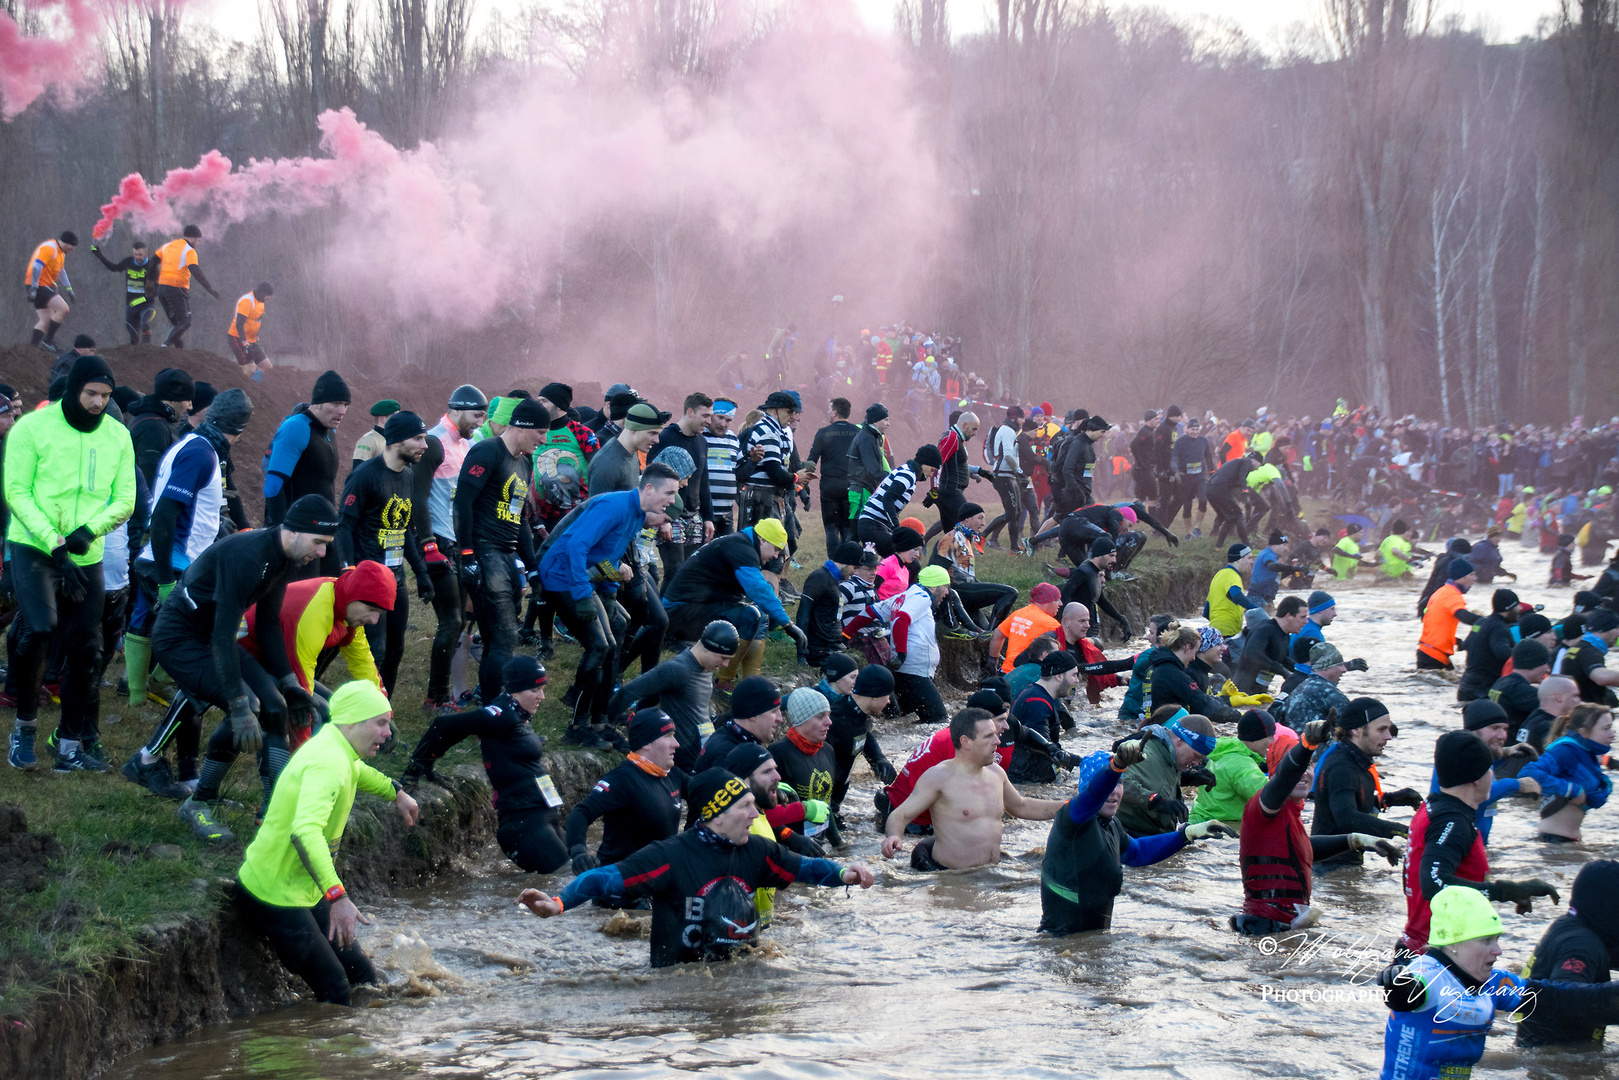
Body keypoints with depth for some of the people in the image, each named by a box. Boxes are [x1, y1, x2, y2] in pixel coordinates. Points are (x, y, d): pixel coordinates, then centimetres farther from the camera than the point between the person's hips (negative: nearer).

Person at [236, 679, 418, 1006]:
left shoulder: (340, 753, 7)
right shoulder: (328, 764, -26)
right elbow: (305, 832, -43)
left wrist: (397, 794, 48)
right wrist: (338, 897, -50)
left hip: (305, 891, 10)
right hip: (275, 896, -10)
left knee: (362, 976, 8)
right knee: (337, 995, -12)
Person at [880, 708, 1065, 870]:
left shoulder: (996, 773, 14)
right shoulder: (939, 776, -9)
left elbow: (1021, 807, 32)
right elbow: (900, 815, -11)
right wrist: (894, 837, -33)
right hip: (951, 878, -5)